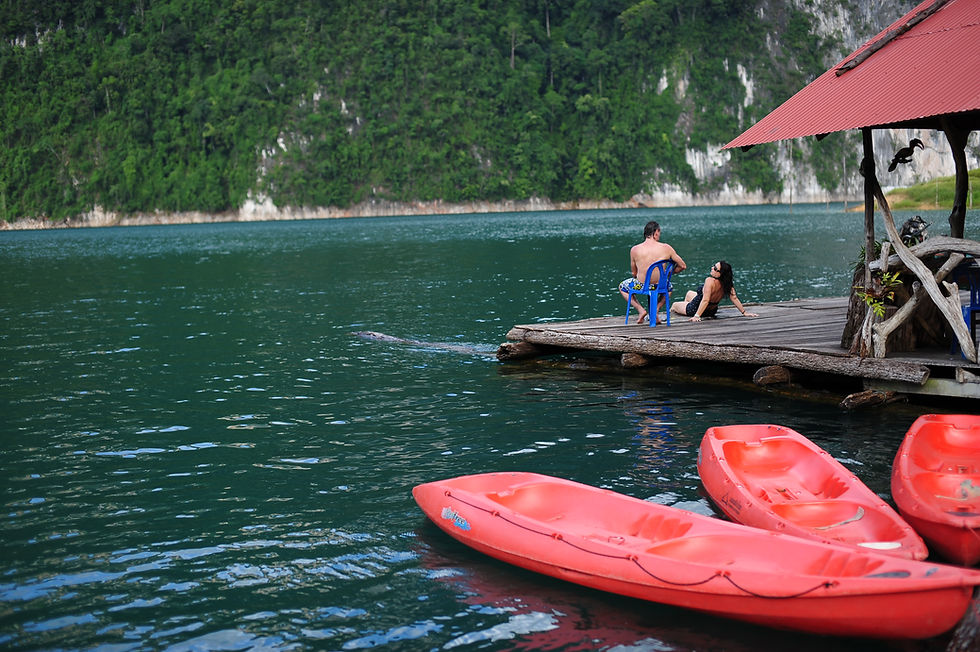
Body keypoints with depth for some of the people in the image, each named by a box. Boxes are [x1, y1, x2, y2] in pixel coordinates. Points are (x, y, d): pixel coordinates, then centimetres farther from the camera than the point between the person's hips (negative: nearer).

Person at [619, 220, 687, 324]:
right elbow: (683, 266, -1)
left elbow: (634, 274, 1)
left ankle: (641, 310, 12)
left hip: (641, 286, -1)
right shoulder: (666, 248, -10)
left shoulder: (634, 249, -11)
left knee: (622, 286, 30)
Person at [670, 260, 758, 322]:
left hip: (695, 309, -7)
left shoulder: (710, 281, -40)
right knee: (689, 293, 35)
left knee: (674, 305, 22)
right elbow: (734, 298, -18)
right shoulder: (727, 283, -21)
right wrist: (744, 312, -10)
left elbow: (705, 300, -44)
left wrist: (696, 316, -44)